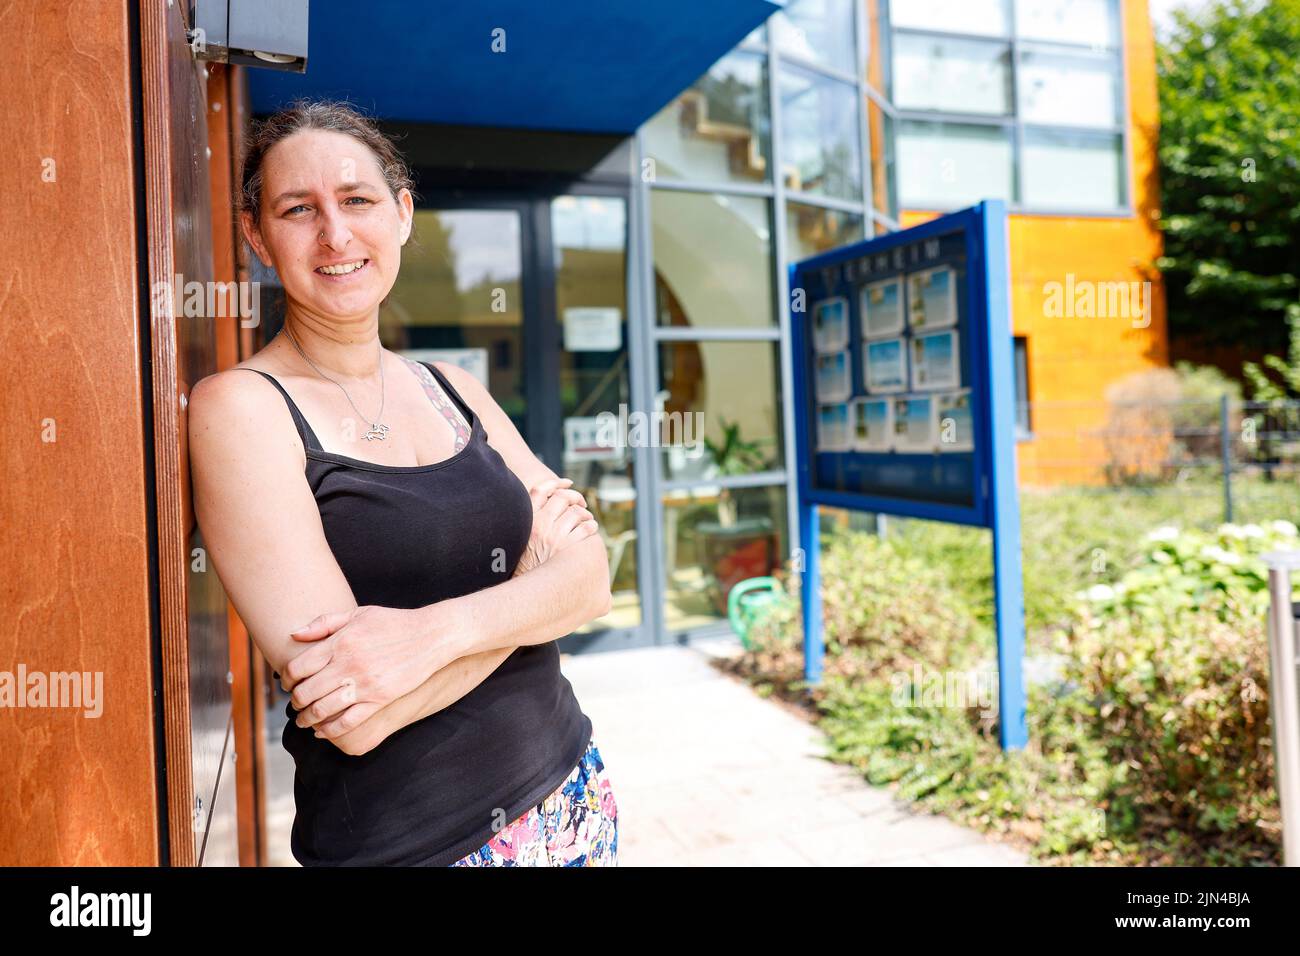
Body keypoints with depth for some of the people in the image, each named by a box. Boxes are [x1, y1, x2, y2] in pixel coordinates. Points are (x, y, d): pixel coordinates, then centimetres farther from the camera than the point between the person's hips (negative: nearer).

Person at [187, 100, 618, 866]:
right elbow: (354, 720, -22)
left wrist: (438, 629, -25)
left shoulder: (452, 389, 3)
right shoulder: (240, 406, -14)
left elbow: (592, 578, -7)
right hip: (403, 837, -5)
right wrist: (534, 561, -12)